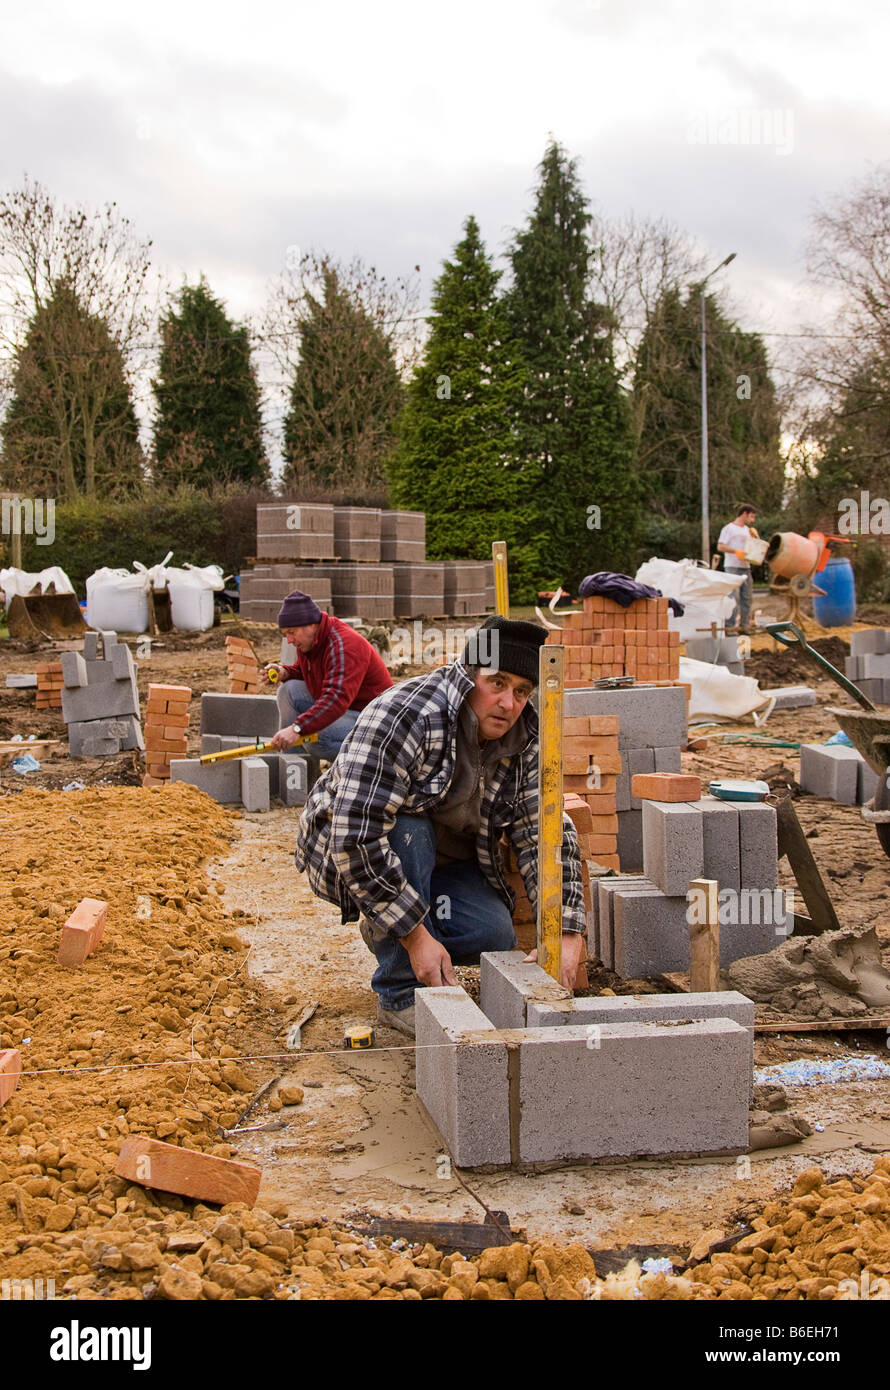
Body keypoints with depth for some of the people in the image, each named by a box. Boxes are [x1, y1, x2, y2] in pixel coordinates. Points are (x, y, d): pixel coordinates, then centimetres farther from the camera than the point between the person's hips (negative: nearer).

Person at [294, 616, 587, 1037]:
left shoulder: (525, 740, -11)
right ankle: (401, 995, -21)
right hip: (347, 856, -5)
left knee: (494, 935, -19)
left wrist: (568, 935, -22)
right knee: (409, 830, -36)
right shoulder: (403, 717, -33)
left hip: (441, 858, 5)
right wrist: (416, 935, -35)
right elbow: (357, 837, -37)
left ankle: (384, 932, 12)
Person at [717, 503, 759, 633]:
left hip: (745, 567, 8)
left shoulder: (747, 530, 22)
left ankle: (743, 625, 12)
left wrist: (753, 536, 10)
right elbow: (720, 546, -10)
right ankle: (731, 626, -10)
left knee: (747, 597, 6)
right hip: (732, 567, -8)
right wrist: (736, 551, -22)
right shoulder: (729, 528, -2)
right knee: (734, 597, -12)